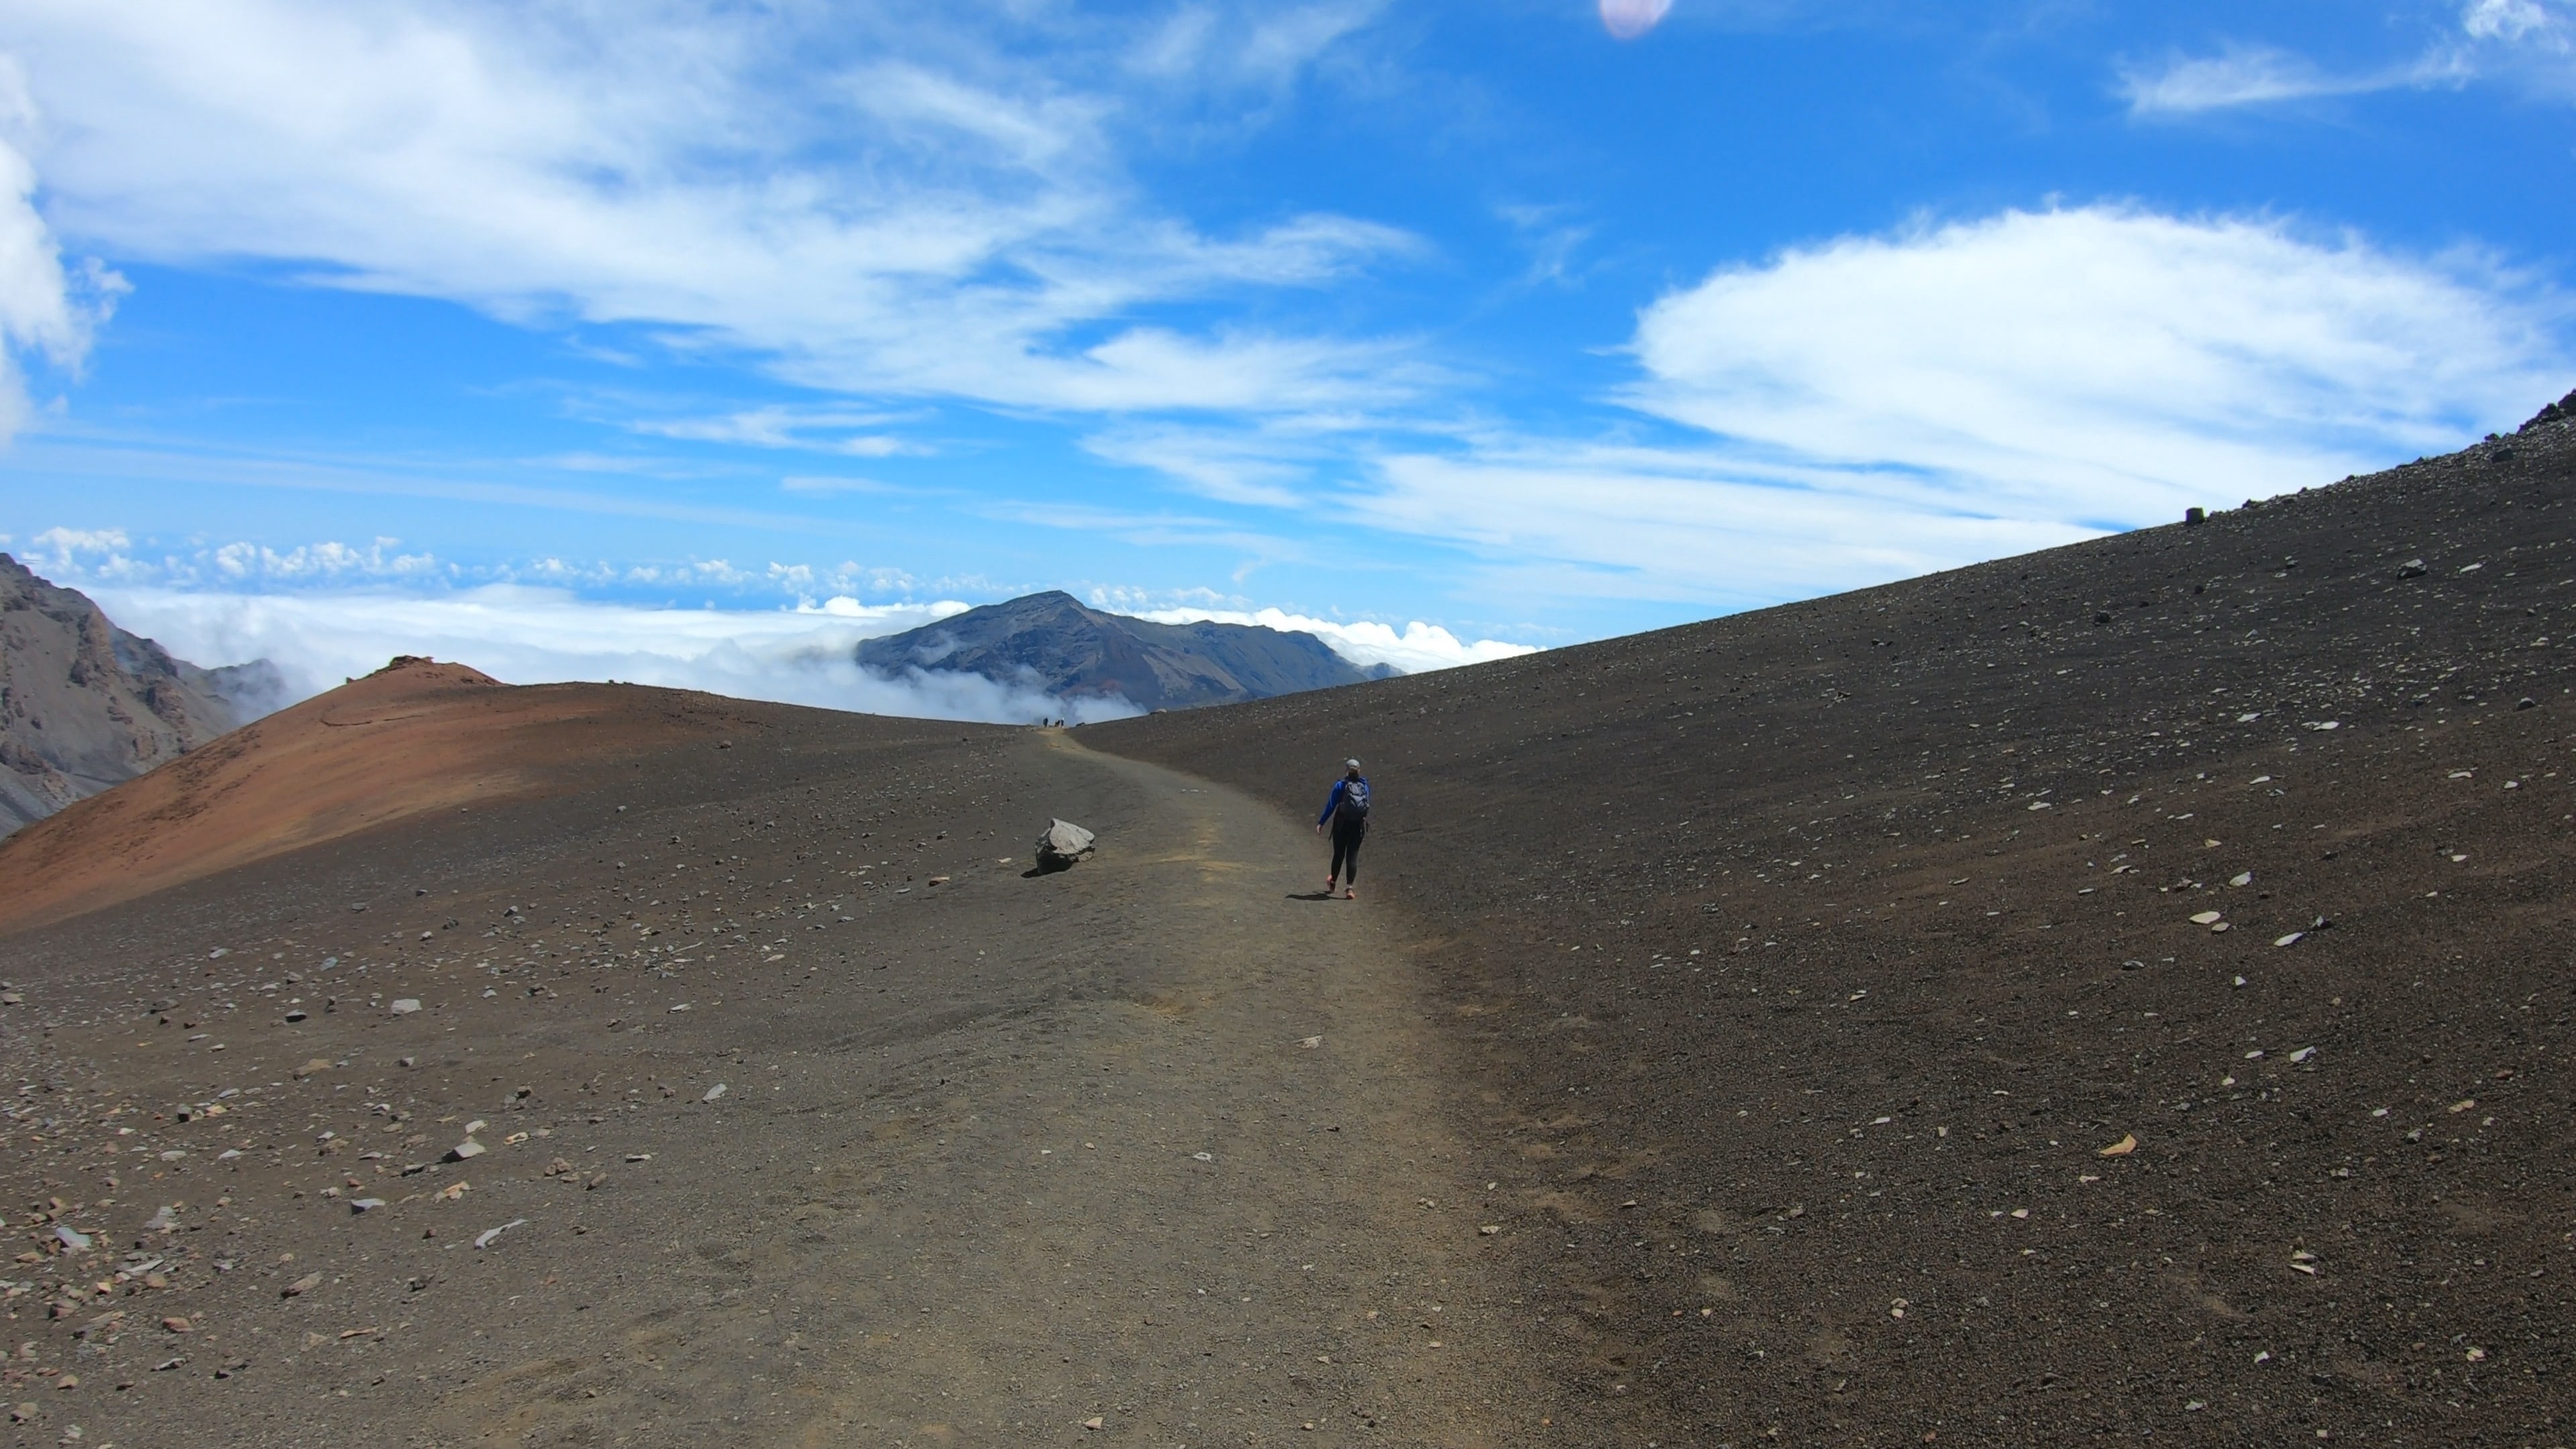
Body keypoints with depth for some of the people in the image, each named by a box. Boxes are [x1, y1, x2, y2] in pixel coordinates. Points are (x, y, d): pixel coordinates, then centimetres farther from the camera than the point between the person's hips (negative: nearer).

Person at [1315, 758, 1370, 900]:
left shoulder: (1341, 785, -6)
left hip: (1342, 824, -2)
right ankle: (1350, 888, -9)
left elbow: (1331, 806, -7)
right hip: (1359, 825, 2)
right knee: (1353, 855, 1)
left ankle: (1333, 883, 27)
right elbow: (1367, 805, 12)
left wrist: (1321, 823, -4)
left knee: (1339, 854, 11)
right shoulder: (1364, 785, 4)